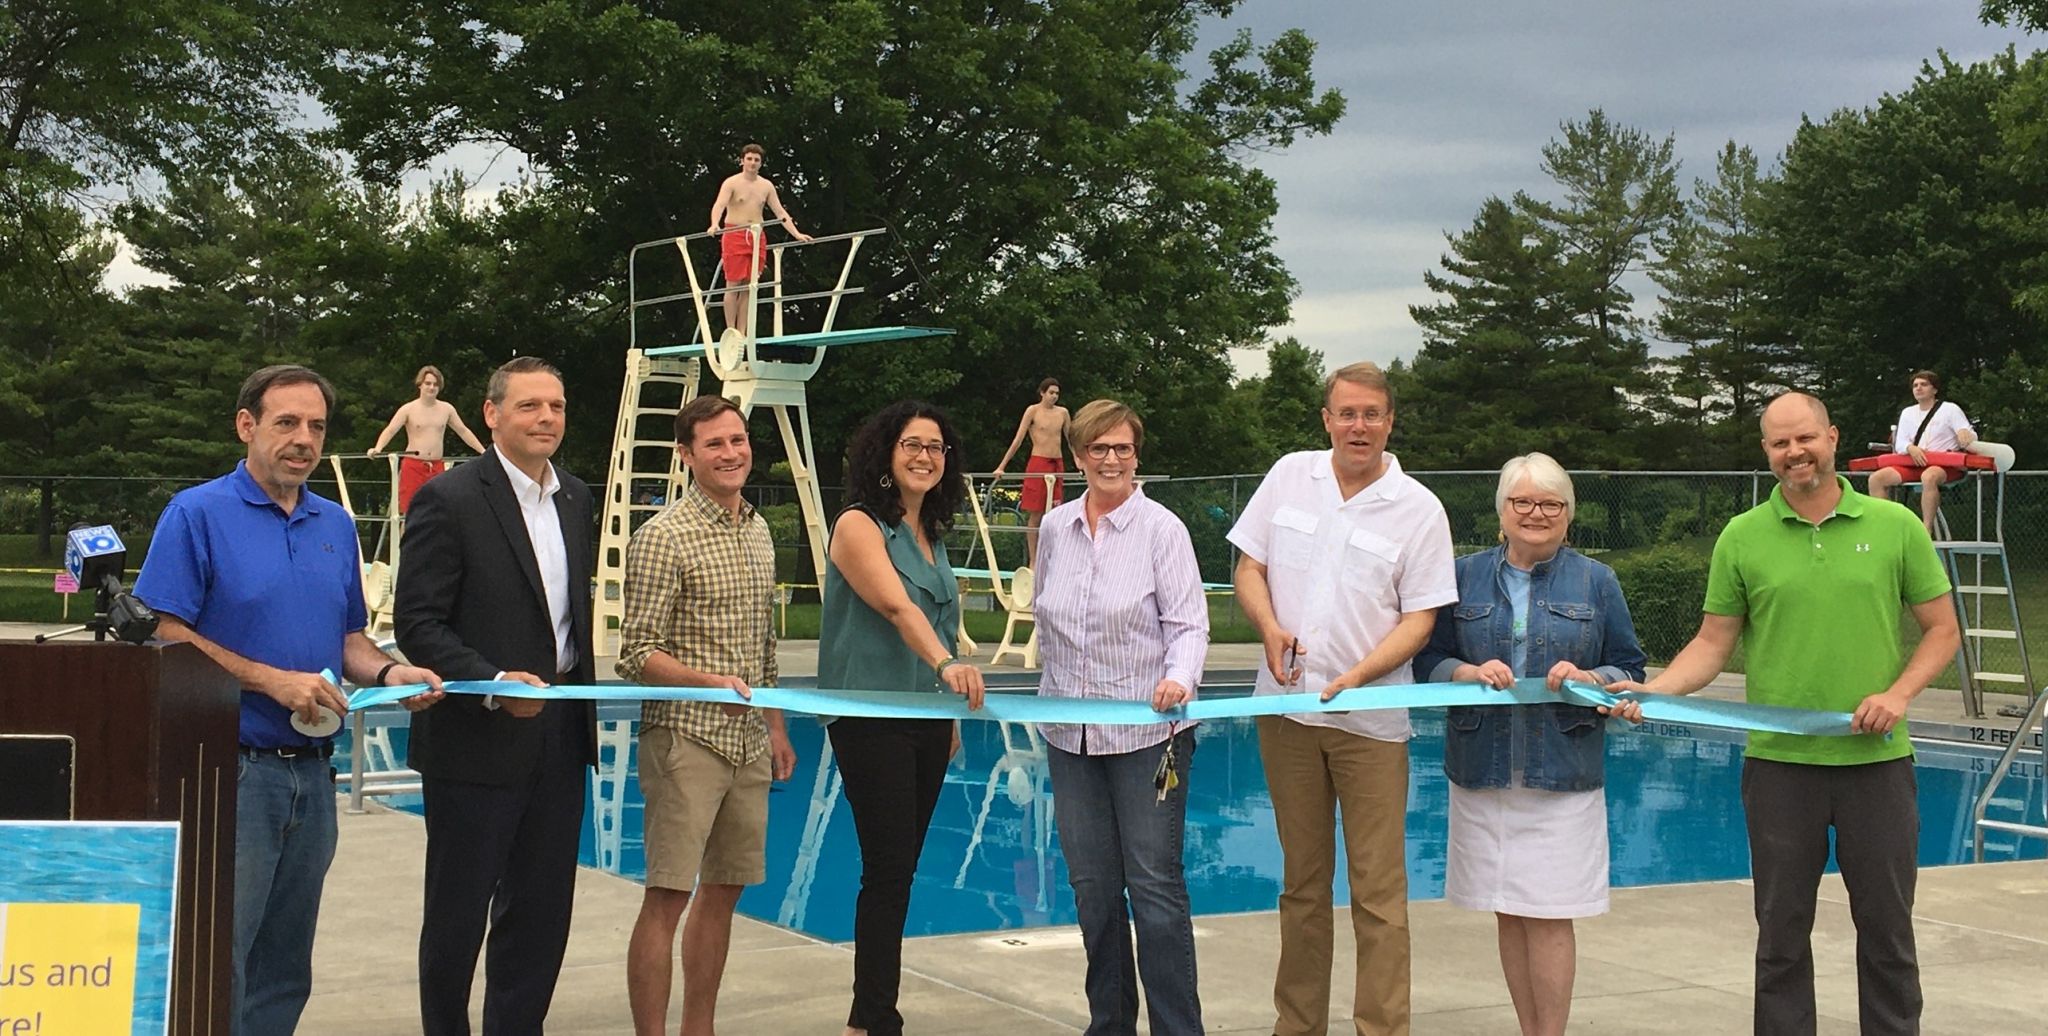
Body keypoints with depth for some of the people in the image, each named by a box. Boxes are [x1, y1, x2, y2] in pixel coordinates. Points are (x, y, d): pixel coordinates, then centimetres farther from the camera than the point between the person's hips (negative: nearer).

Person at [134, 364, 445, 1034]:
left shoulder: (336, 526, 13)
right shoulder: (198, 514, -5)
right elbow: (165, 633, -12)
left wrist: (388, 672, -2)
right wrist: (273, 681, -18)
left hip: (311, 772, 6)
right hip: (235, 770, -6)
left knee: (284, 976, 13)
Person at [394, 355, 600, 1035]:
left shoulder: (575, 497, 11)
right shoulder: (449, 499, -11)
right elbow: (419, 625, -14)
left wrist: (582, 696, 12)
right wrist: (494, 685, -24)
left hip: (558, 740, 6)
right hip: (477, 743, -6)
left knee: (542, 910, 12)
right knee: (457, 915, 7)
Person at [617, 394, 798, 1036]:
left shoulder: (758, 530, 12)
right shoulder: (664, 538, -11)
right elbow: (638, 655, -13)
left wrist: (775, 727, 19)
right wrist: (713, 682, -27)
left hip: (747, 743, 7)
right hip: (685, 738, -7)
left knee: (724, 889, 13)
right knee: (667, 897, -6)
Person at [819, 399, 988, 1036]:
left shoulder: (931, 535, 14)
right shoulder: (859, 526, -9)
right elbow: (896, 606, -25)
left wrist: (952, 712, 18)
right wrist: (945, 662, -40)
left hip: (927, 719, 7)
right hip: (870, 718, -7)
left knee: (899, 867, 9)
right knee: (888, 869, -10)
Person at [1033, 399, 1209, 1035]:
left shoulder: (1161, 529, -6)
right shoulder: (1056, 528, 8)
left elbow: (1188, 623, -9)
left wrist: (1179, 678, -27)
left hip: (1146, 730, -5)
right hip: (1070, 733, 5)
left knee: (1155, 885, -4)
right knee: (1092, 886, 11)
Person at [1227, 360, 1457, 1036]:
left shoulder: (1419, 510, -3)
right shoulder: (1289, 476, 5)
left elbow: (1418, 620, -4)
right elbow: (1249, 569, 10)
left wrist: (1355, 676, -19)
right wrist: (1270, 628, -10)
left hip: (1371, 718, -3)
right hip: (1287, 706, 3)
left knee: (1378, 891, -4)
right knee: (1301, 880, 12)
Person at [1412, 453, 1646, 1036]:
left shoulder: (1596, 583, 6)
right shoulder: (1465, 577, 8)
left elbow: (1630, 671, 7)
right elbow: (1428, 662, 6)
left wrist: (1589, 679, -13)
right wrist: (1470, 673, -13)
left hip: (1561, 775, -2)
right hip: (1481, 772, 2)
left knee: (1548, 917, -4)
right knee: (1509, 915, 7)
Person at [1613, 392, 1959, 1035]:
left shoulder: (1895, 527, 2)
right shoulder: (1742, 537, 2)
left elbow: (1942, 628, 6)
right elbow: (1713, 644, 4)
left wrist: (1899, 693, -10)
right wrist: (1651, 691, -12)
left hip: (1877, 758, 0)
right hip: (1777, 762, 0)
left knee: (1886, 927, 9)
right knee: (1782, 932, 9)